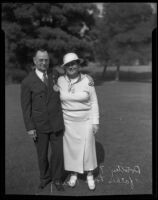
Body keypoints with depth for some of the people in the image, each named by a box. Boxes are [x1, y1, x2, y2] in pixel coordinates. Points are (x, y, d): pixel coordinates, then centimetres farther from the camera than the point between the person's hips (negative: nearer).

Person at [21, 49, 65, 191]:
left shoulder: (54, 76, 2)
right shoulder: (27, 82, -8)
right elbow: (26, 107, -7)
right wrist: (30, 128, -10)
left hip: (56, 123, 2)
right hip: (39, 125, -2)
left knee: (58, 152, 8)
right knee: (42, 154, 13)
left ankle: (57, 178, 31)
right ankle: (45, 177, 39)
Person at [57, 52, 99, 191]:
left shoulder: (87, 80, -13)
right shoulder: (61, 81, -6)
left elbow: (93, 102, -8)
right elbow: (59, 100, 5)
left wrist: (96, 122, -9)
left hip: (86, 121, -2)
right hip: (68, 121, 2)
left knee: (87, 148, 9)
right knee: (71, 147, 13)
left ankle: (90, 176, 32)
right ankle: (74, 174, 36)